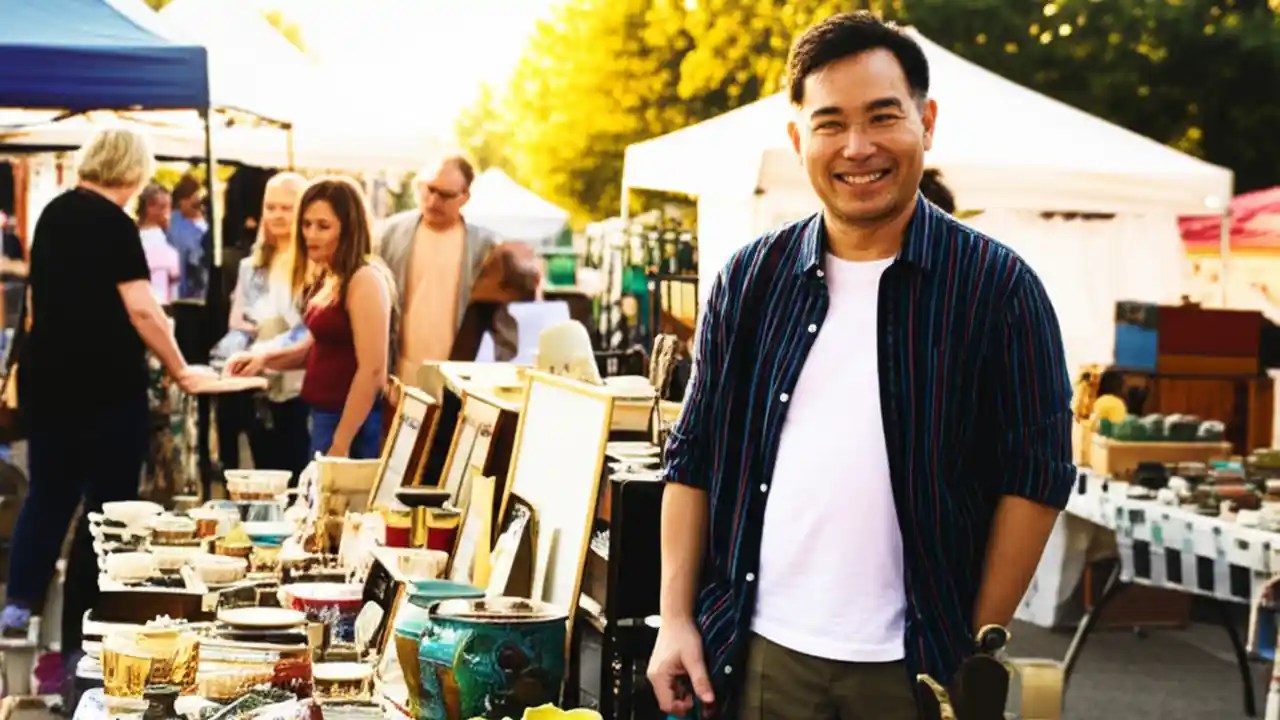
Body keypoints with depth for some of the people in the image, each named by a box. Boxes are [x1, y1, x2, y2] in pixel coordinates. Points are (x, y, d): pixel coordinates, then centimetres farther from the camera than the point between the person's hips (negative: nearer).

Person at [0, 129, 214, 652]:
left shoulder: (54, 214, 10)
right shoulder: (113, 223, -12)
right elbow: (141, 309, -17)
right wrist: (181, 372, -7)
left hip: (46, 377, 7)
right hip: (106, 383, -7)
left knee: (48, 492, 14)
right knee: (109, 501, 3)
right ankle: (81, 626, 8)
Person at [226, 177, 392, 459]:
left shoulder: (365, 280, -16)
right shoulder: (327, 278, 11)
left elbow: (372, 371, -20)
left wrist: (340, 445, -20)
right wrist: (264, 357, 3)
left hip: (353, 426, -9)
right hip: (325, 417, 9)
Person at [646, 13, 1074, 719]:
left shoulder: (996, 285, -4)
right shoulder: (750, 279, 4)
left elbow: (1035, 474, -3)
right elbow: (694, 459, 8)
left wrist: (983, 648, -6)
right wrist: (677, 618, 3)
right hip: (761, 654, 2)